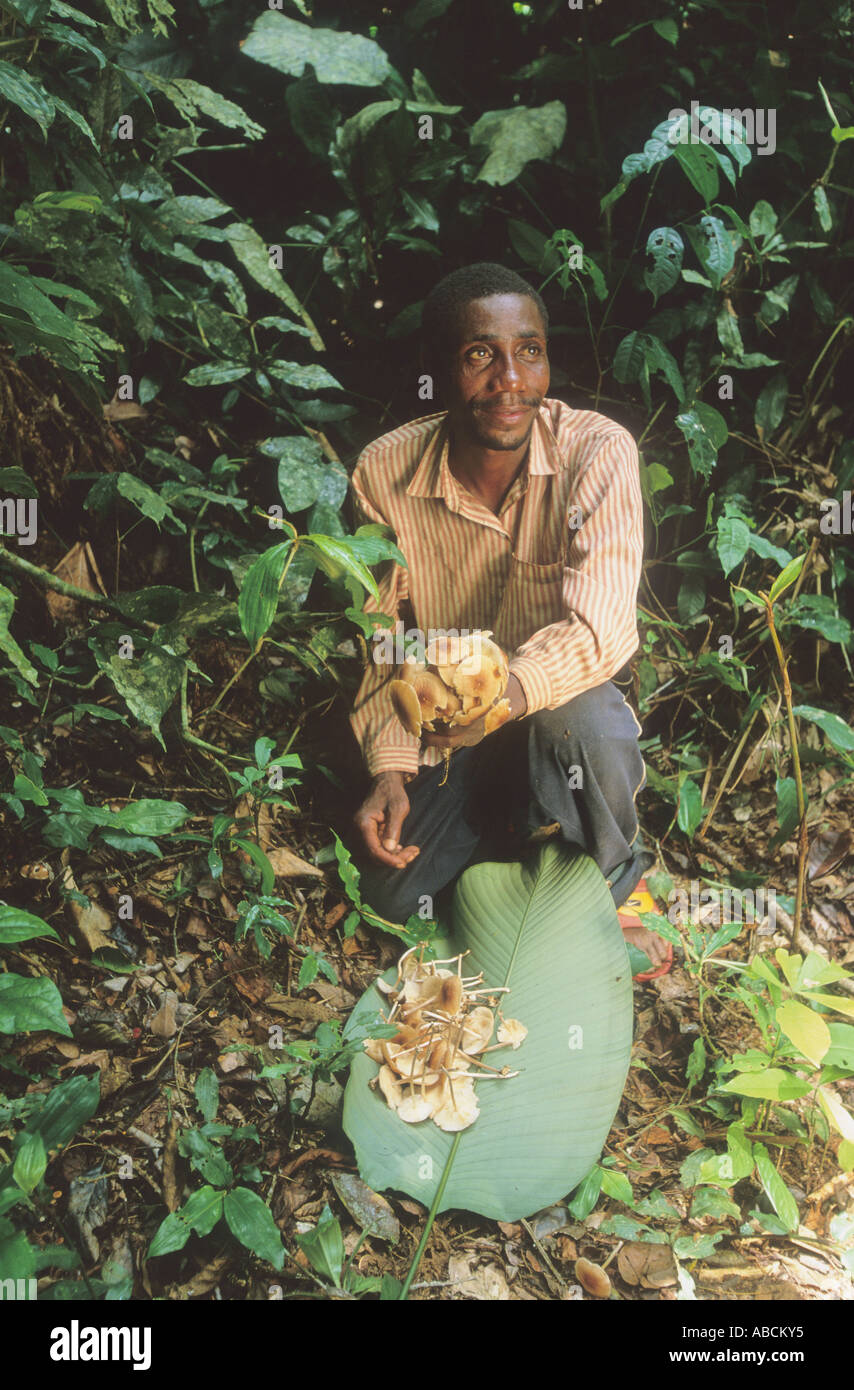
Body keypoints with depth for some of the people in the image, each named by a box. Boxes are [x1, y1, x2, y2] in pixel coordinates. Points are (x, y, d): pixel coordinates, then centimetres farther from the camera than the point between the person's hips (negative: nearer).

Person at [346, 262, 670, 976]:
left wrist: (507, 691, -51)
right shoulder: (385, 471, -13)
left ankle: (608, 896, -5)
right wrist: (390, 768, -14)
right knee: (395, 897, -11)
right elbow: (382, 636, -3)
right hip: (449, 742, 3)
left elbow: (598, 629, -31)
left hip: (563, 710, -2)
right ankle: (515, 825, 20)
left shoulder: (599, 451, -20)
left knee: (582, 721, -37)